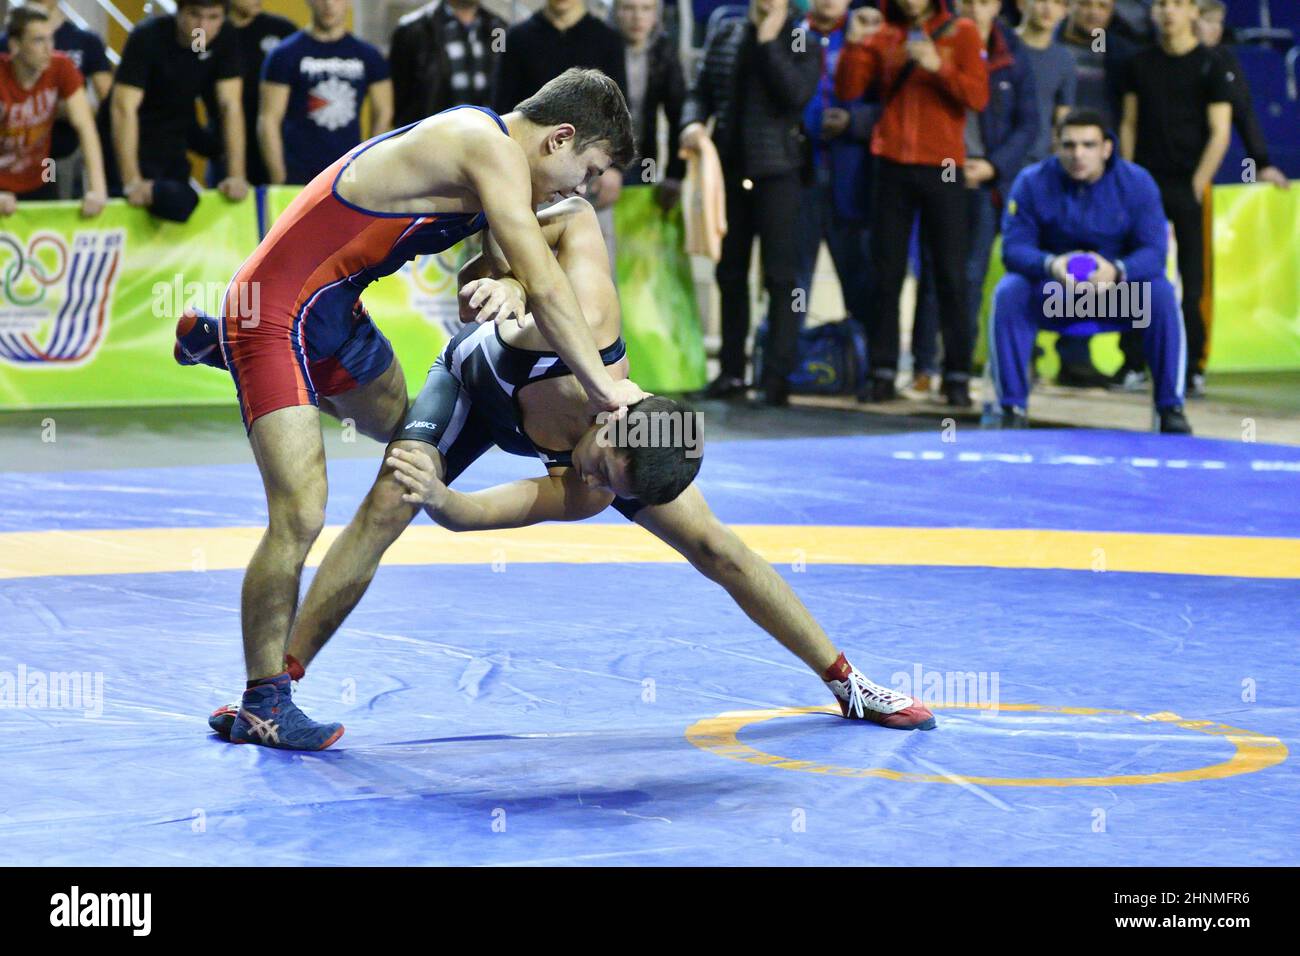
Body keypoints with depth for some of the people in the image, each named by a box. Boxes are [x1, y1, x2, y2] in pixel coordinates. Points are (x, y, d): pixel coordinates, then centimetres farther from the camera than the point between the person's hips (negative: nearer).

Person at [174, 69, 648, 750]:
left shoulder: (483, 146, 9)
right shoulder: (491, 149, -20)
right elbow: (544, 286, -23)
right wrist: (601, 385, -18)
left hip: (332, 311, 10)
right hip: (276, 315, -10)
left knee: (397, 424, 34)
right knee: (299, 519, -16)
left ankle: (218, 344, 41)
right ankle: (263, 704, -6)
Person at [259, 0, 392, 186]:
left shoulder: (368, 56, 11)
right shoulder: (285, 54, 2)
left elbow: (383, 115, 14)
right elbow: (269, 120, -2)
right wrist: (279, 179, -8)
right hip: (298, 176, -2)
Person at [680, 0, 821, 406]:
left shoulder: (802, 41, -1)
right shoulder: (725, 36, 11)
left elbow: (796, 94, -16)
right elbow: (701, 91, 11)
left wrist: (768, 42, -14)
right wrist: (693, 123, -9)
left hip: (776, 170, -4)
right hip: (727, 167, 4)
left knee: (780, 274, -7)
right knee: (730, 272, 10)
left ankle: (777, 374, -6)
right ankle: (732, 369, 19)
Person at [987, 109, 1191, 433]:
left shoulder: (1137, 183, -11)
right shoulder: (1032, 183, -11)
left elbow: (1154, 251, -18)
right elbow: (1014, 247, -17)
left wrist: (1116, 271, -40)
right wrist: (1051, 266, -40)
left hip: (1117, 290, 0)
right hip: (1050, 295, 0)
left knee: (1162, 295, -28)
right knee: (1008, 294, -29)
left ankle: (1170, 408, -18)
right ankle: (1012, 407, -22)